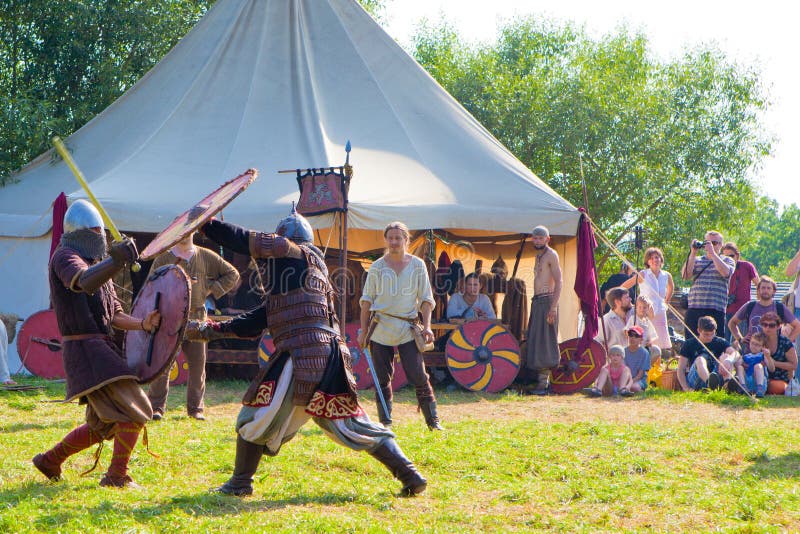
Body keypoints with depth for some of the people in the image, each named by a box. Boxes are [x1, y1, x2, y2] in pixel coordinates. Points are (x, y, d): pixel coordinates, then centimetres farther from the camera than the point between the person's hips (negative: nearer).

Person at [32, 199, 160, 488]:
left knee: (103, 426, 18)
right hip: (84, 349, -9)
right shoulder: (65, 256, -7)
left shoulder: (100, 264, 20)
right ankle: (117, 475, -6)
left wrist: (143, 323, -3)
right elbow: (86, 281, -32)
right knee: (135, 412, -15)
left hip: (102, 350, 9)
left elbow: (116, 317, 17)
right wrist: (117, 260, -50)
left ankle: (50, 461, 31)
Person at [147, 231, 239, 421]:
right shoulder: (163, 259, 3)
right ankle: (156, 407, 0)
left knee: (198, 363, 2)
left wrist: (212, 290, 4)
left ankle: (195, 408, 11)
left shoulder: (206, 257, 8)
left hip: (196, 318, 2)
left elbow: (232, 274, 14)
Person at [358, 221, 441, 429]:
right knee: (382, 379, 2)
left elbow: (425, 299, 7)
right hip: (380, 330, 1)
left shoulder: (417, 265, 6)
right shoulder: (377, 267, 5)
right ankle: (385, 422, 11)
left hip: (408, 330, -1)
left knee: (418, 376, -8)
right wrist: (363, 331, 4)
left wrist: (427, 326, -4)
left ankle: (433, 420, -1)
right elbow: (367, 300, 8)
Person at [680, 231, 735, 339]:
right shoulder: (697, 260, 18)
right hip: (694, 309, 2)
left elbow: (726, 272, -11)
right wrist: (693, 253, -1)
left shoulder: (727, 260, 11)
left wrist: (712, 253, -8)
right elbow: (685, 275, 2)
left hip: (716, 310, -2)